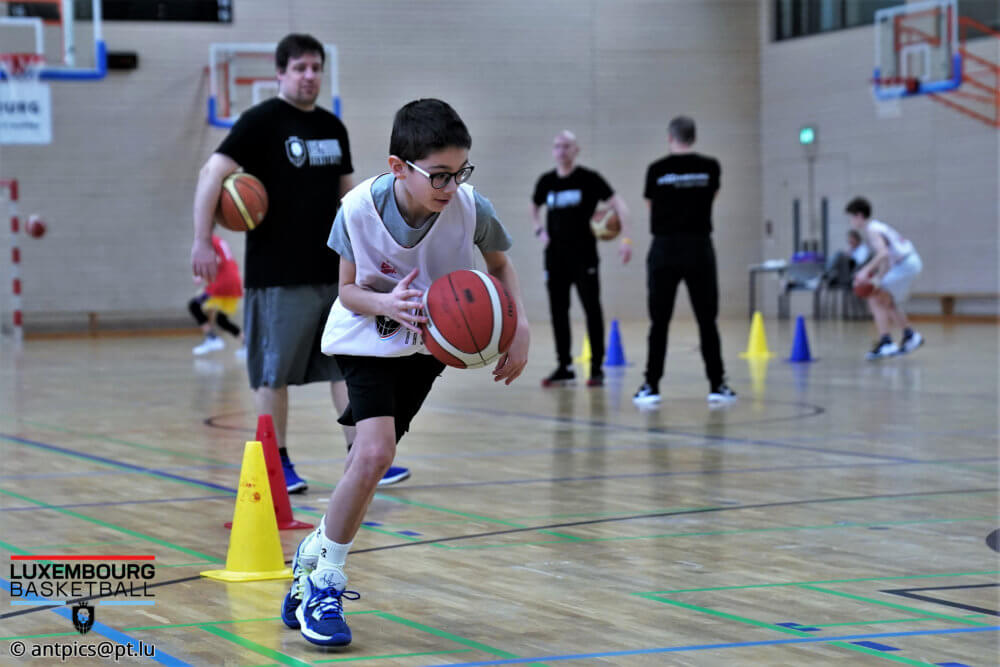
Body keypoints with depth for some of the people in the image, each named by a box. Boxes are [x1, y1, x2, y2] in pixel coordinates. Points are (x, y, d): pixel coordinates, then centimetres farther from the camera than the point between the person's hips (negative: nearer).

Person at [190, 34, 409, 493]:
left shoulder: (333, 128, 12)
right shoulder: (261, 122, -7)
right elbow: (212, 173, -15)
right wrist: (202, 242, -23)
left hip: (333, 272, 6)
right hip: (278, 276, -6)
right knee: (274, 373, 1)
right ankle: (276, 464, 11)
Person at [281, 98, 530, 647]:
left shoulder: (471, 208, -24)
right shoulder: (360, 207, -27)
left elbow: (500, 265, -3)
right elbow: (348, 290, -13)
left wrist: (519, 323, -18)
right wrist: (385, 304, -34)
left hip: (428, 345, 3)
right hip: (366, 340, -2)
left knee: (371, 457, 3)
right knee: (375, 451, -21)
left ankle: (314, 556, 30)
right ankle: (324, 582, -3)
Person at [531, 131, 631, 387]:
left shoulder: (589, 178, -5)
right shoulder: (546, 182, 7)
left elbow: (618, 205, -9)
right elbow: (534, 208, 27)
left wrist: (626, 238, -20)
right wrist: (540, 230, 8)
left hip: (583, 256, -4)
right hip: (555, 256, 4)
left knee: (592, 309, -5)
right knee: (558, 311, 5)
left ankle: (597, 368, 2)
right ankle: (564, 367, 13)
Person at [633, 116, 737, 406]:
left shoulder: (656, 170, -2)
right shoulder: (710, 167, 1)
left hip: (665, 249, -1)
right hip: (699, 249, 1)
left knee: (659, 322, 3)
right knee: (707, 321, 6)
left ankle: (651, 387, 2)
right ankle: (717, 385, 8)